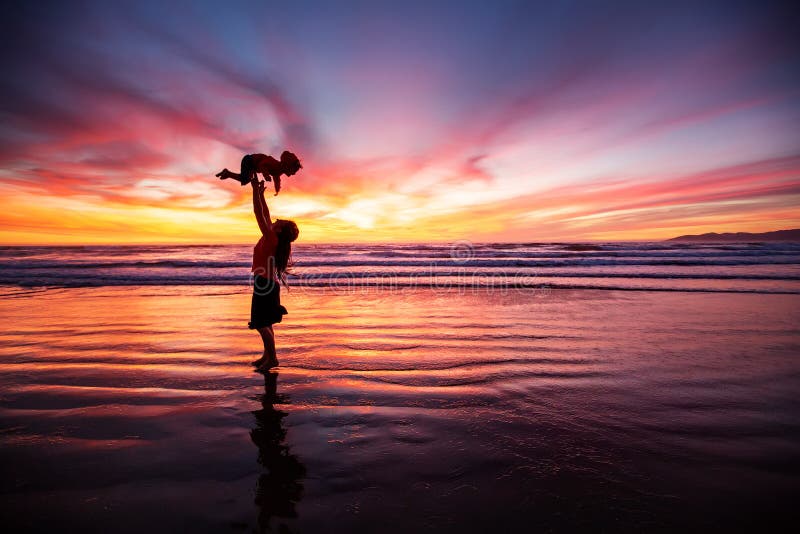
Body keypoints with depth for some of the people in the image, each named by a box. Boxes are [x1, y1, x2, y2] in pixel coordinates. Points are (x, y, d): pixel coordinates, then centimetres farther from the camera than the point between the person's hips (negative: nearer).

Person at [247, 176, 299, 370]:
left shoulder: (271, 238, -16)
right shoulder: (272, 238, 7)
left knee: (261, 324, -5)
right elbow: (265, 215, 16)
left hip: (264, 284, -10)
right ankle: (267, 356, 24)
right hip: (268, 283, 10)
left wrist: (255, 189, -12)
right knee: (264, 323, 15)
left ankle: (272, 358, 2)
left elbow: (259, 214, -17)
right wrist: (260, 193, 19)